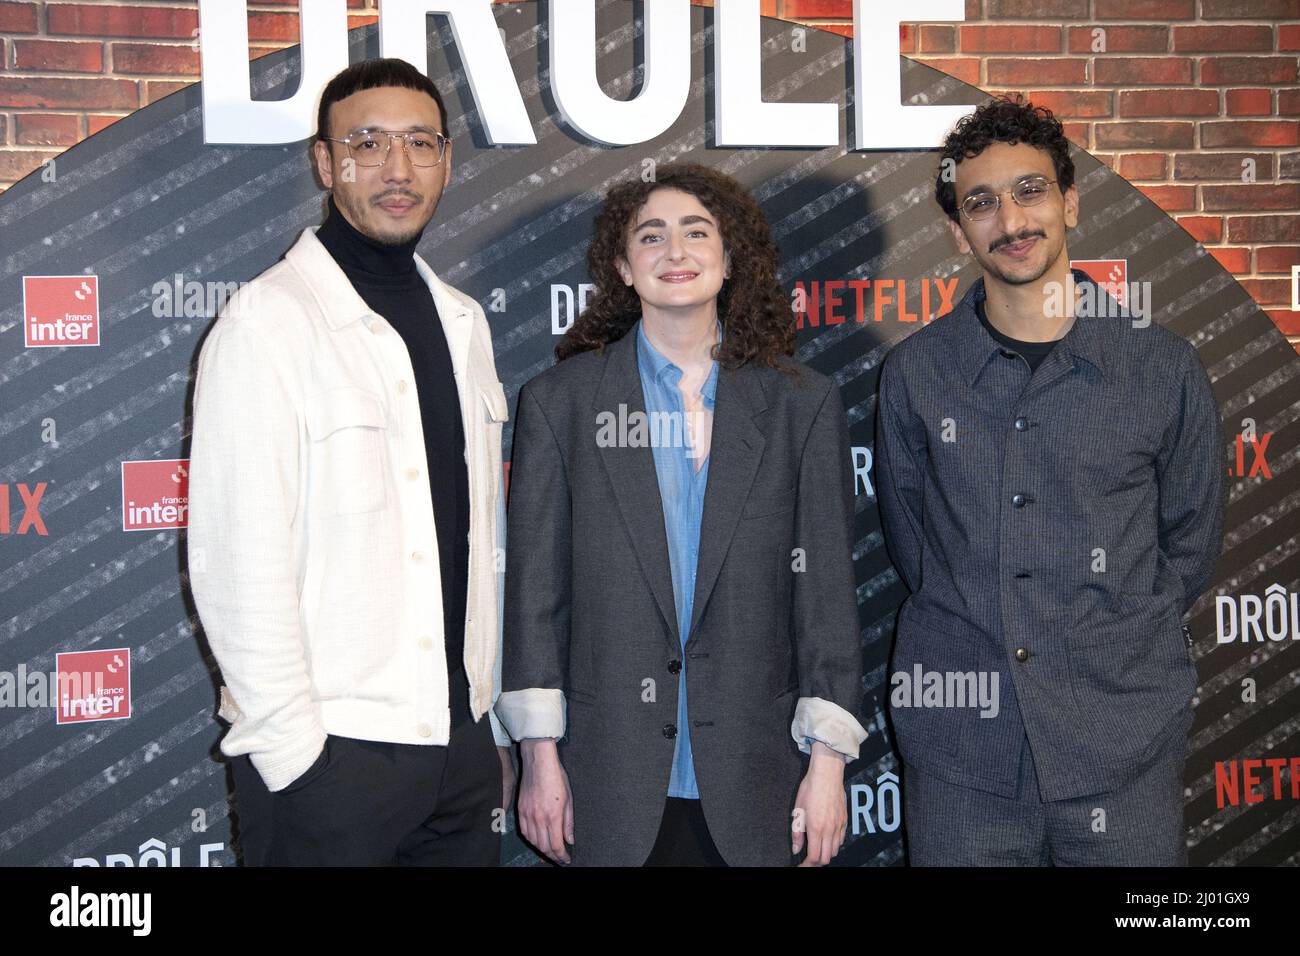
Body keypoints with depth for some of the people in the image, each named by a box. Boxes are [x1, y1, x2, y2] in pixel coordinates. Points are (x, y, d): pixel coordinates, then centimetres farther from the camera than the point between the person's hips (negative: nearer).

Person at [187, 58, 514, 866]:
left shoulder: (462, 321, 10)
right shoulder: (270, 320, -10)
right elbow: (238, 564, -14)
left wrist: (494, 722, 13)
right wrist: (294, 757, -15)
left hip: (462, 739, 6)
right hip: (329, 751, -6)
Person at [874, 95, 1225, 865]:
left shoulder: (1163, 369, -1)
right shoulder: (915, 373, 1)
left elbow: (1190, 548, 9)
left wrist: (1112, 644, 9)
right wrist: (984, 634, 10)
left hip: (1122, 747, 0)